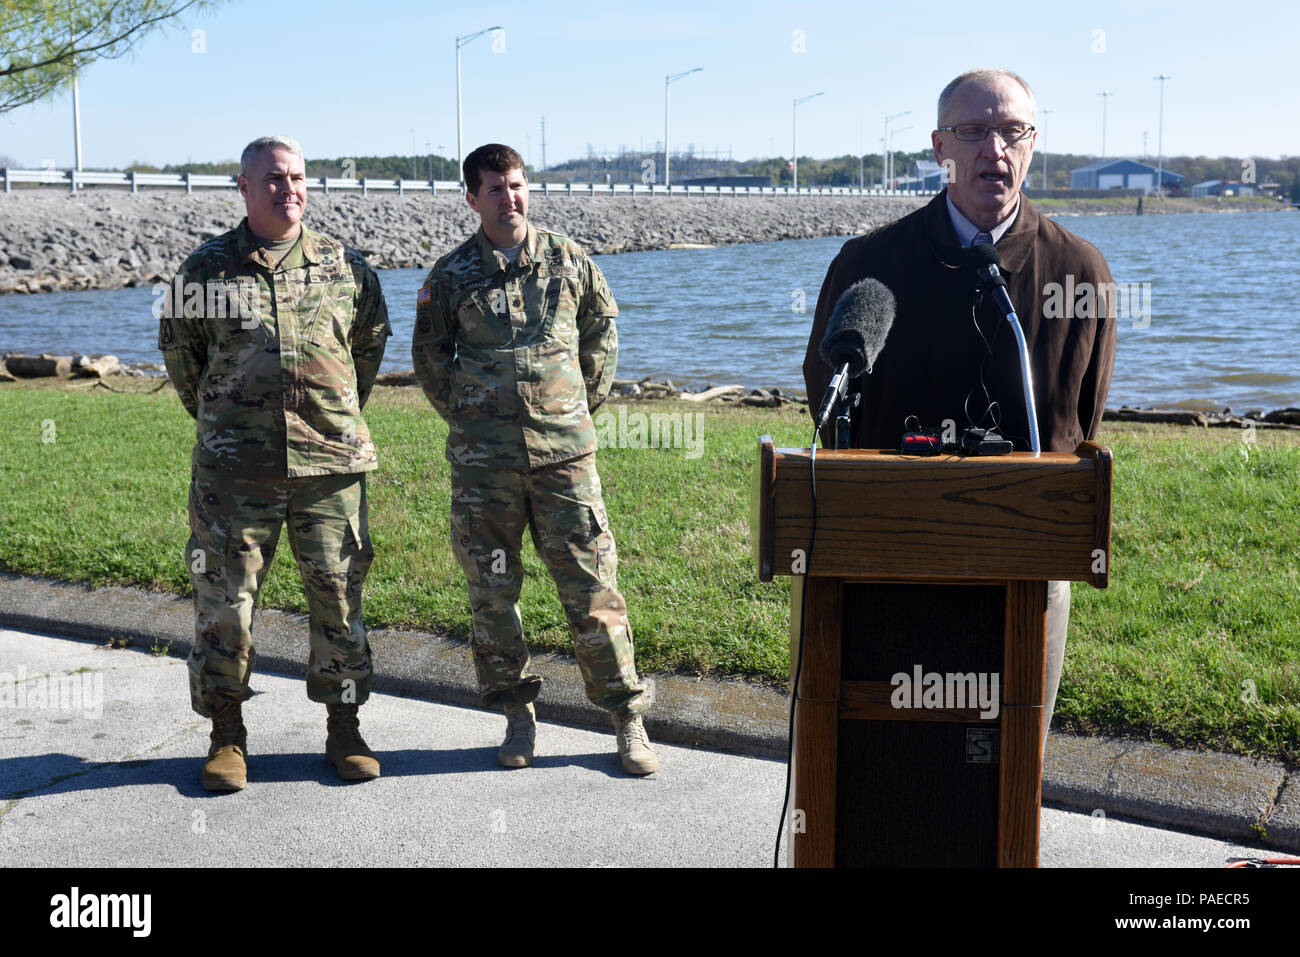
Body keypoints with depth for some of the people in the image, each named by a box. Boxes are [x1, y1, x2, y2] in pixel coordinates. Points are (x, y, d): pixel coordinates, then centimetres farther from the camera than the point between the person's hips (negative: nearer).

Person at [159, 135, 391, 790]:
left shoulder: (345, 267, 7)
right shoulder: (207, 268, 4)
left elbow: (371, 342, 20)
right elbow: (178, 348, 18)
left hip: (330, 464, 1)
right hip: (234, 469, -1)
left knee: (339, 597, 5)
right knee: (224, 602, 2)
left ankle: (343, 729, 19)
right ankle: (227, 736, 16)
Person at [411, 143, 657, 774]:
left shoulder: (569, 261, 5)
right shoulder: (452, 275, 3)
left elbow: (602, 332, 18)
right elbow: (428, 354, 14)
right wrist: (467, 415, 9)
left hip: (564, 450, 0)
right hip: (483, 460, 1)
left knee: (591, 583, 0)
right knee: (491, 588, 6)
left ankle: (627, 716, 10)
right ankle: (517, 715, 21)